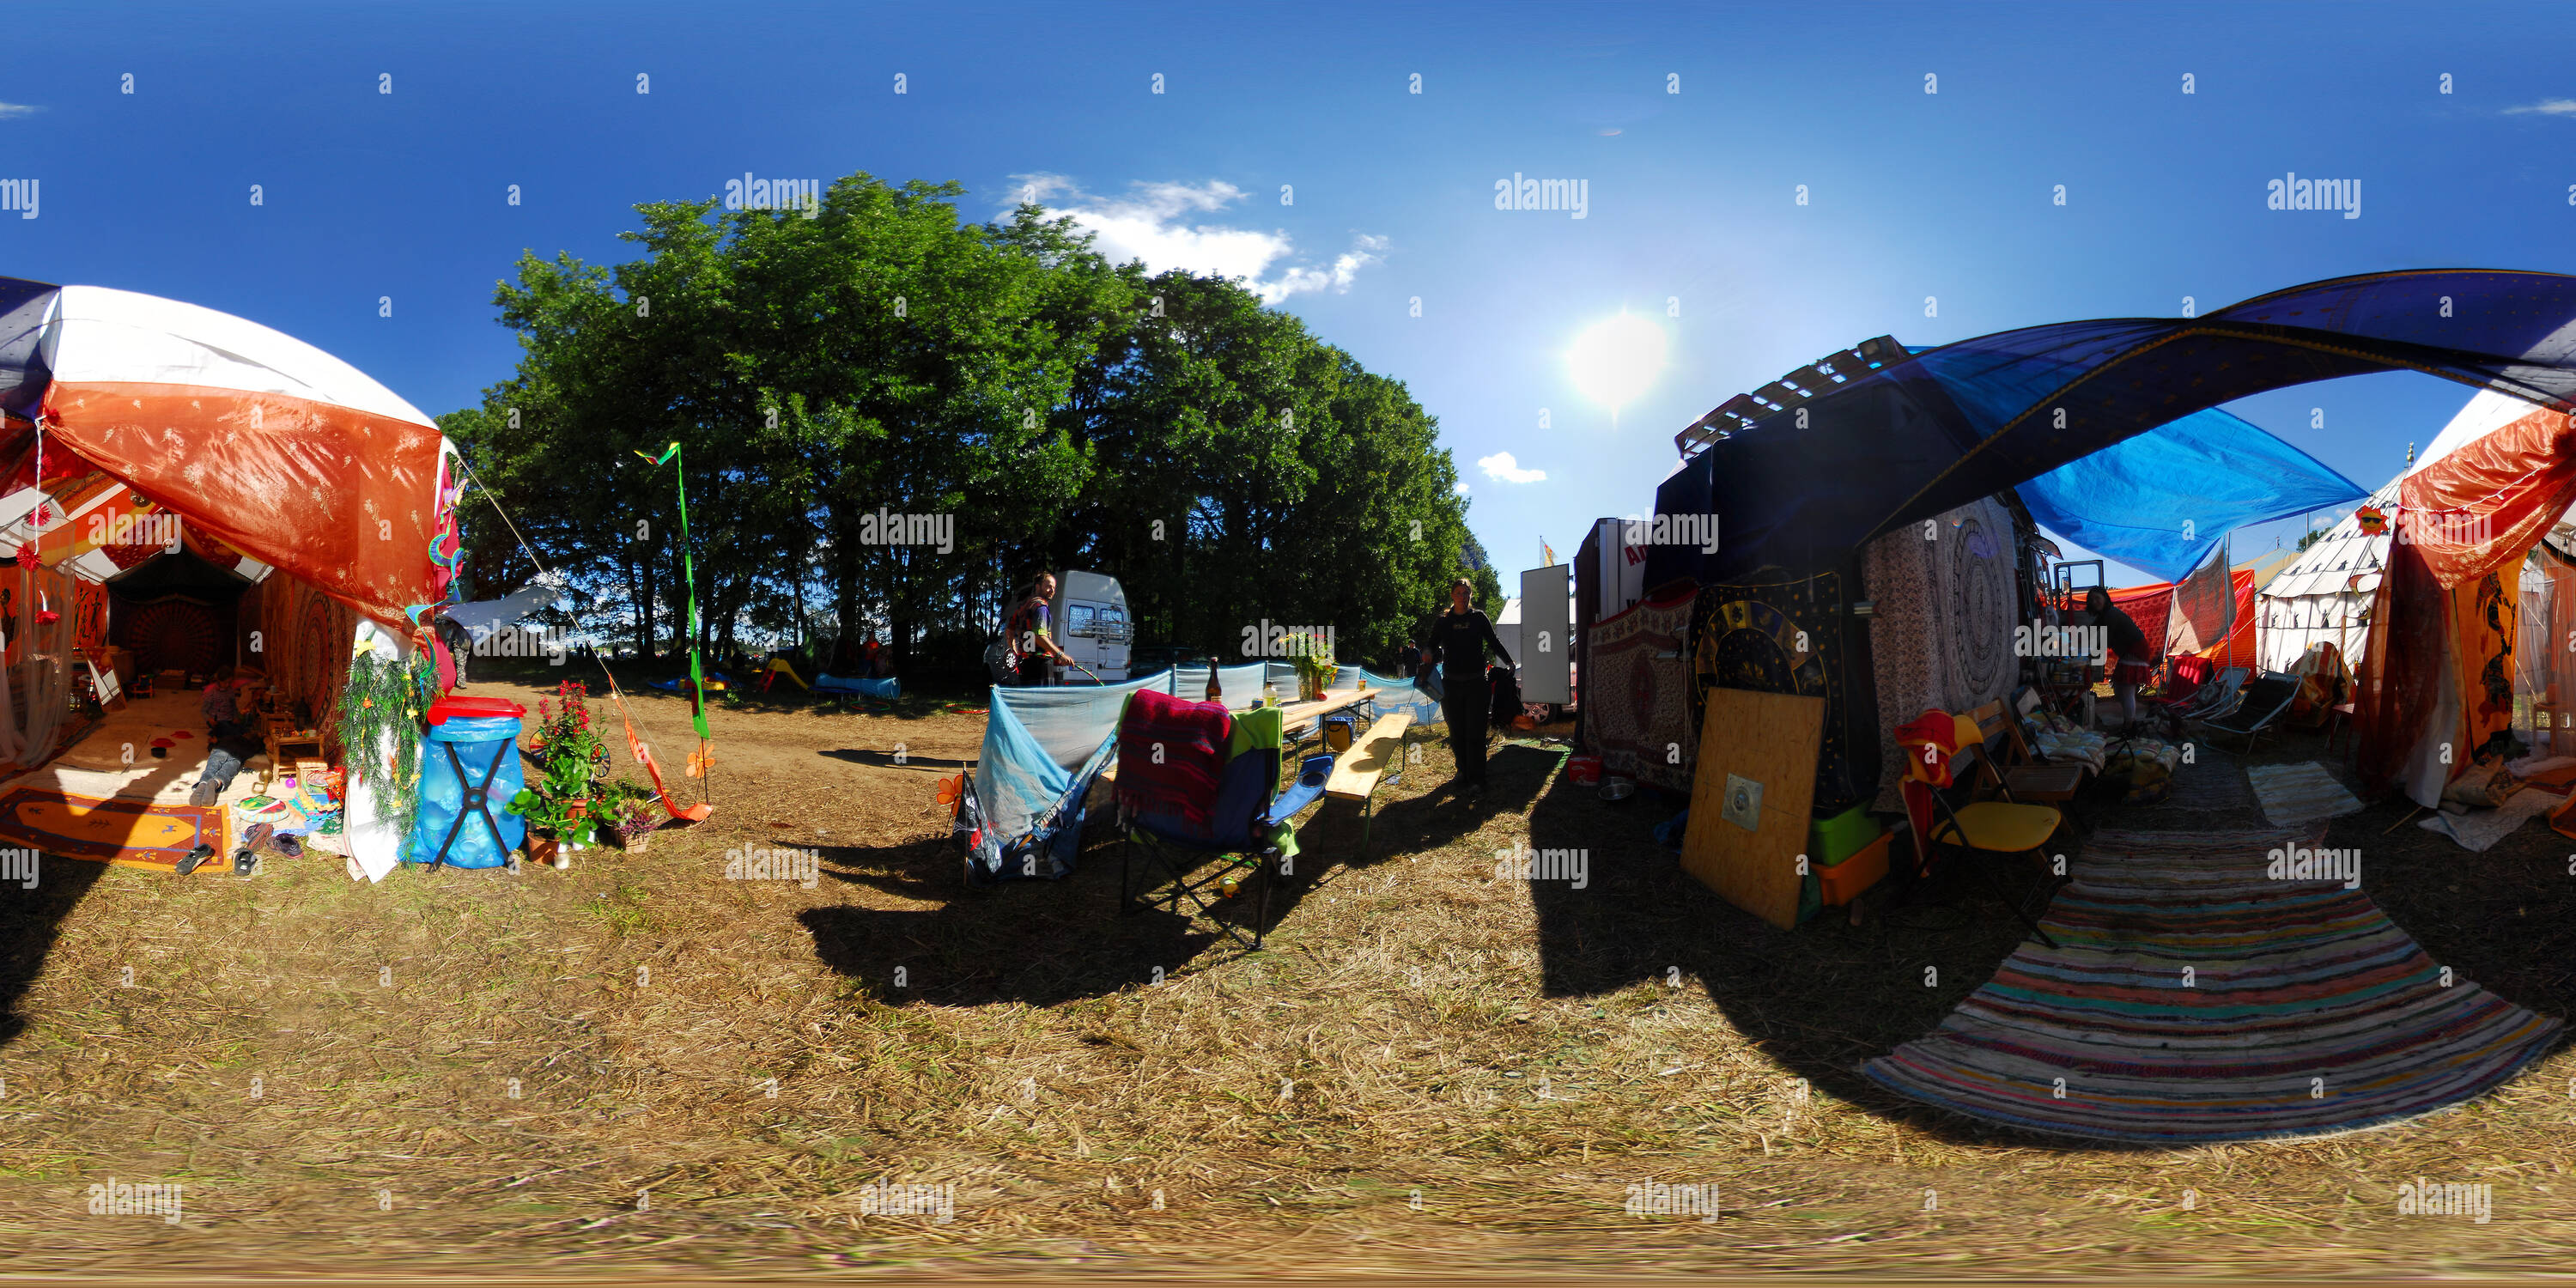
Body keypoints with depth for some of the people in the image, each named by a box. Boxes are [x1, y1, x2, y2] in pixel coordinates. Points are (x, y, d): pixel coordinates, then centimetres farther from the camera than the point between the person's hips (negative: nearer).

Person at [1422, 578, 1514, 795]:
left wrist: (1510, 663, 7)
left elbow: (1493, 642, 12)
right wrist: (1428, 651, -17)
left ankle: (1476, 780, -4)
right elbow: (1432, 644, 5)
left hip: (1476, 683, -2)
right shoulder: (1442, 621, 8)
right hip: (1451, 684, 2)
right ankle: (1463, 771, 19)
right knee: (1457, 733, 6)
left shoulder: (1479, 618, 5)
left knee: (1475, 732, -6)